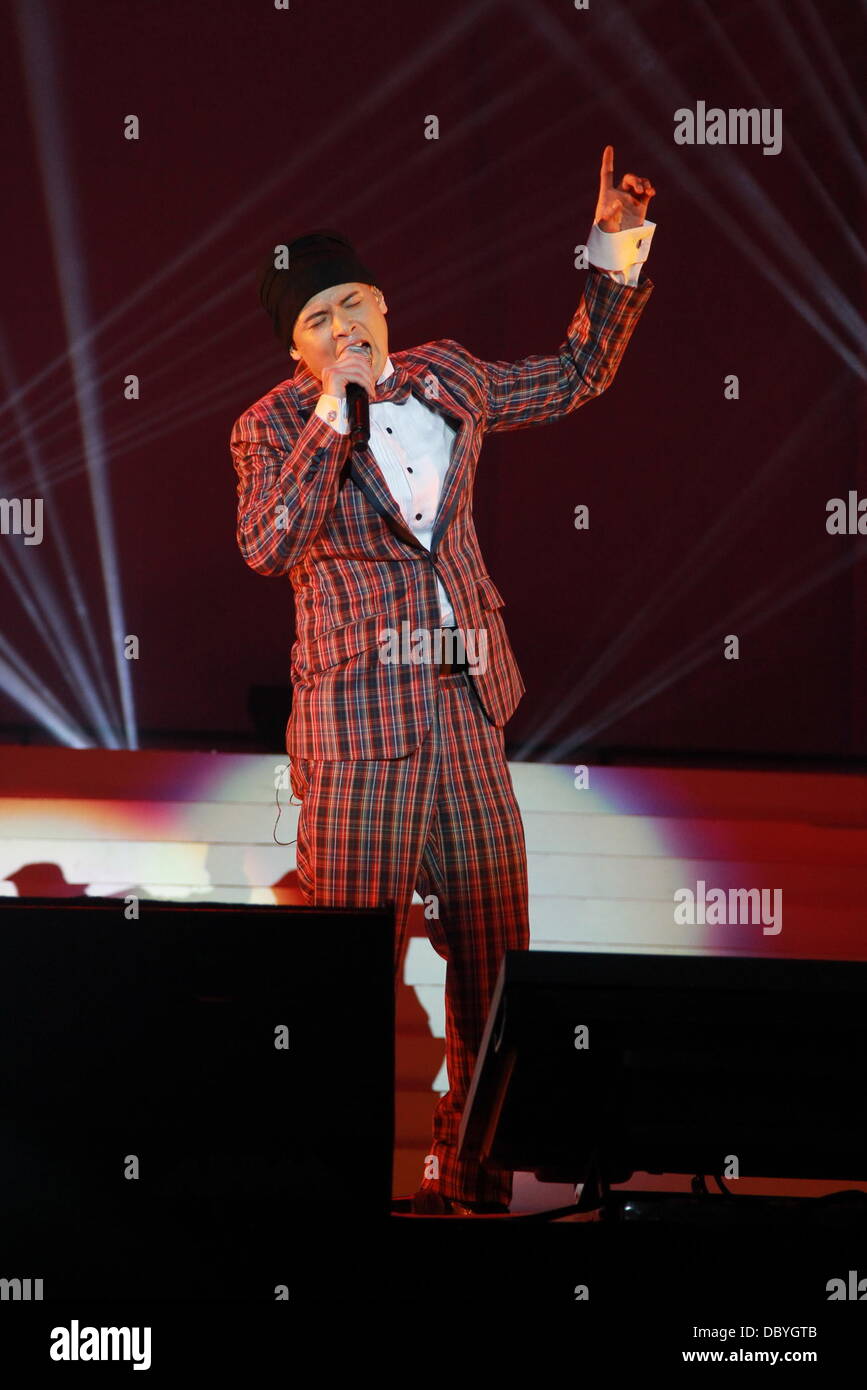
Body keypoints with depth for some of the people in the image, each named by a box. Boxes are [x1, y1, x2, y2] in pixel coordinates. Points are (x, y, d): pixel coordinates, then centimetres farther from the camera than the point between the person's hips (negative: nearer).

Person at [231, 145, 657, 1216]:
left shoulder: (444, 378, 12)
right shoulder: (273, 429, -2)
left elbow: (576, 377, 26)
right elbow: (267, 546, -20)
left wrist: (618, 246, 19)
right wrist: (335, 412, -20)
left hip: (468, 710, 5)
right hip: (358, 726, -5)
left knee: (494, 961, 7)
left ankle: (471, 1173, 18)